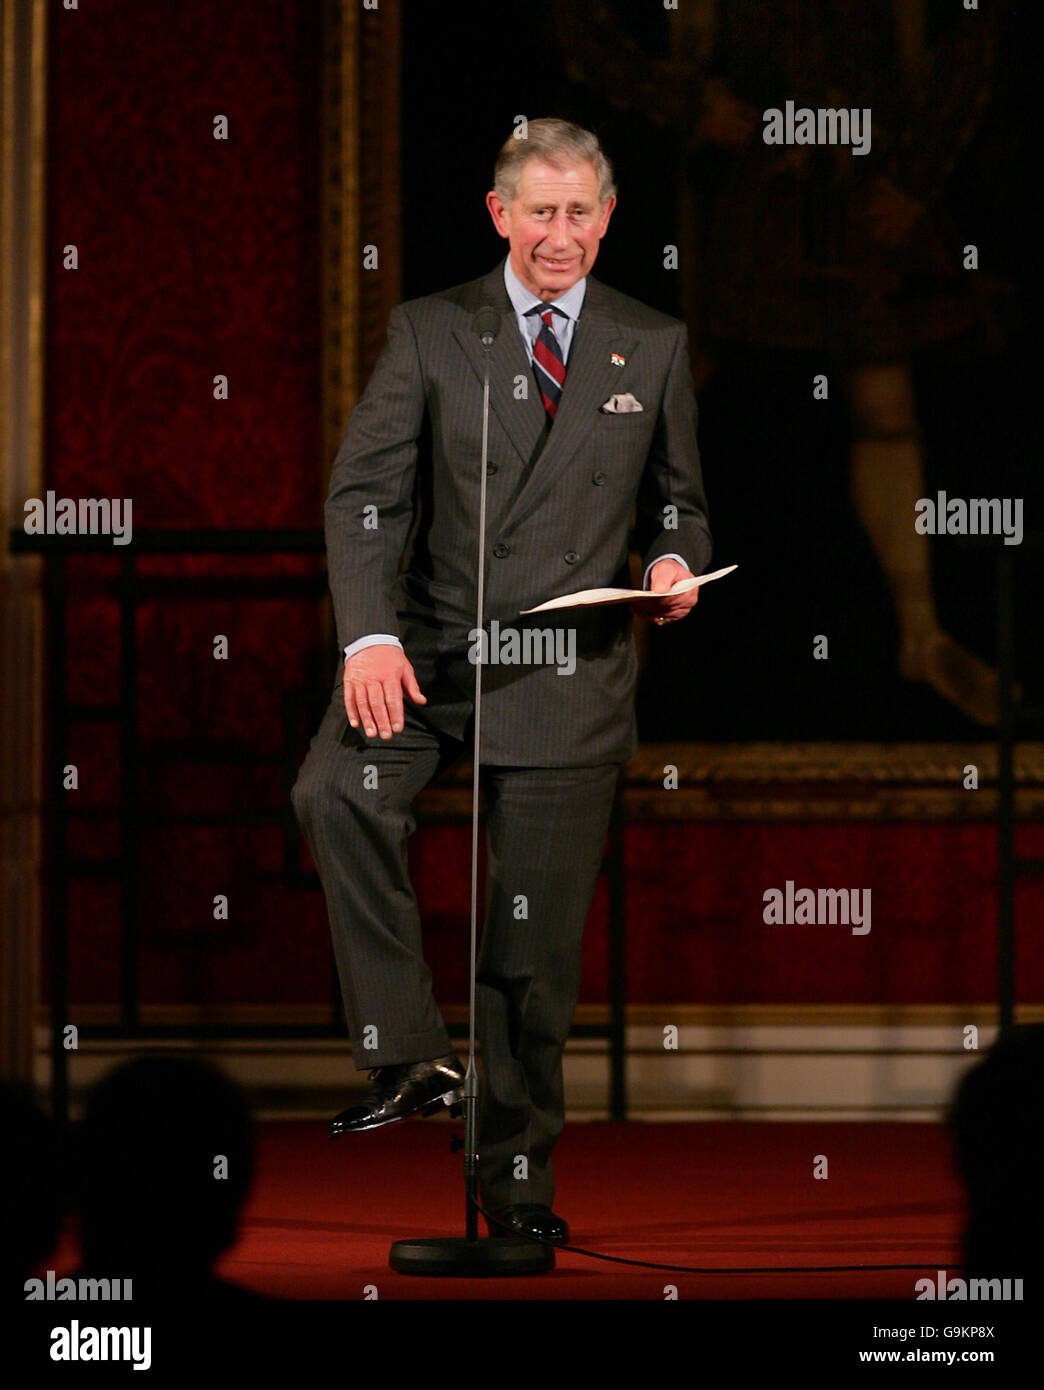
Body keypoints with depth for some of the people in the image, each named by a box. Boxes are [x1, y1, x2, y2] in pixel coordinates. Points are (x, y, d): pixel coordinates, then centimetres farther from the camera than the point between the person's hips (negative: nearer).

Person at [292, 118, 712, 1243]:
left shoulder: (654, 346, 9)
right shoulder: (428, 332, 4)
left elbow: (678, 499, 18)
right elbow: (365, 491, -3)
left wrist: (675, 564, -7)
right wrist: (368, 635, -18)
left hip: (571, 673, 1)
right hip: (431, 647, -1)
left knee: (536, 942, 2)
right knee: (334, 794, -30)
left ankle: (518, 1185, 14)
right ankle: (409, 1057, -22)